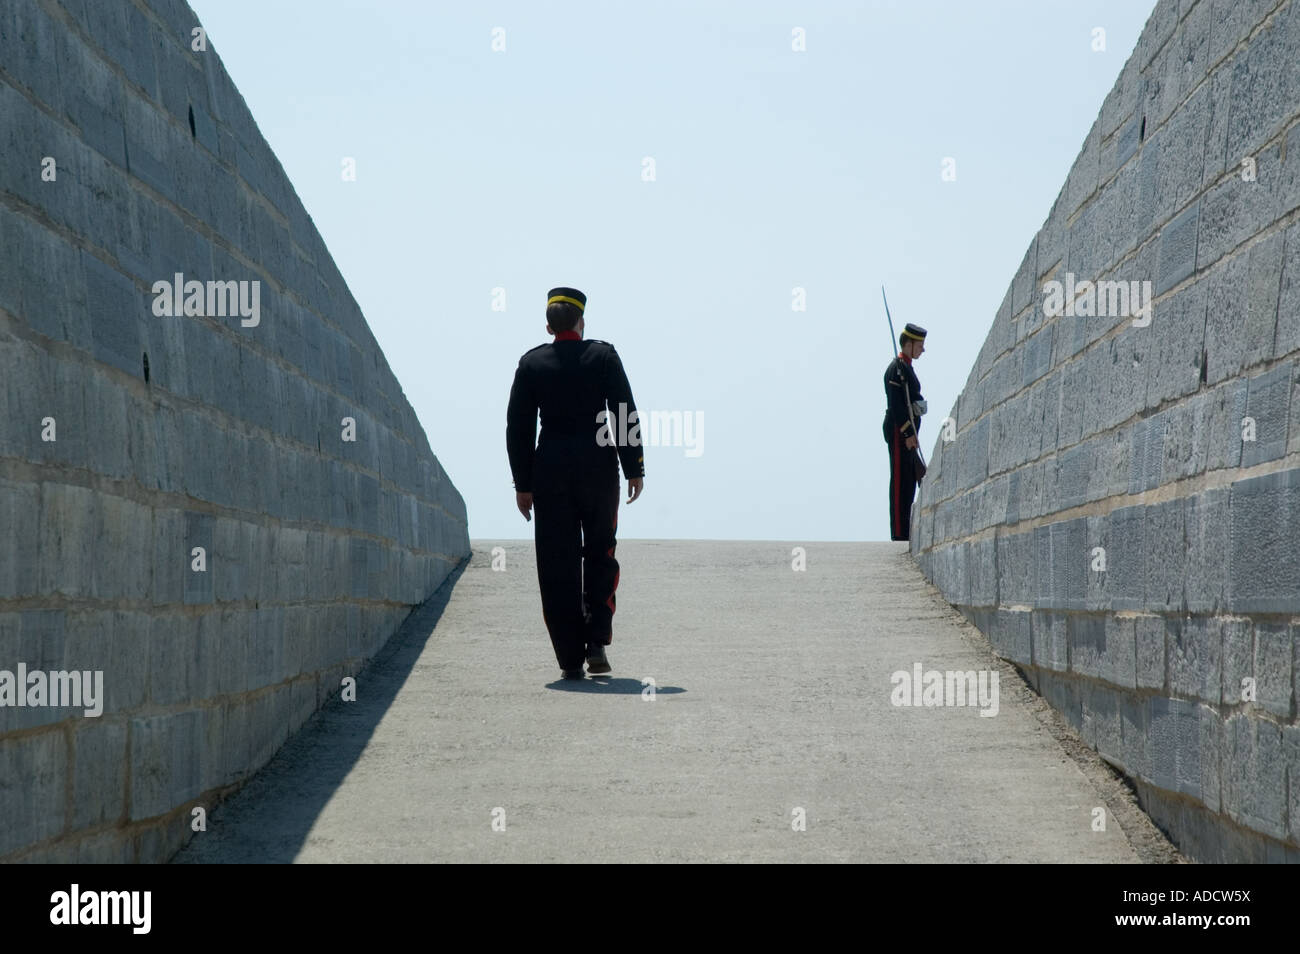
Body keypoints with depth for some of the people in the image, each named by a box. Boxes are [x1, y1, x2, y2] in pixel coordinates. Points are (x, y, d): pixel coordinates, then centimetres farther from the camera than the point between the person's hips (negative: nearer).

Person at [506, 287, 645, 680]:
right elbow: (625, 414, -4)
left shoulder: (531, 363, 4)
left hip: (549, 470, 1)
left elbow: (518, 426, 3)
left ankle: (570, 659, 2)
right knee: (600, 556, 12)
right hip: (598, 466, -1)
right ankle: (596, 642, -1)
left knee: (558, 566, 4)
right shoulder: (603, 356, 1)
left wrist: (522, 483, 7)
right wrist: (634, 469, 0)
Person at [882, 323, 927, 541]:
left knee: (909, 482, 11)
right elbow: (896, 405, -19)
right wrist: (908, 434, -21)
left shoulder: (906, 367, 19)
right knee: (900, 482, -8)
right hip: (900, 432, -10)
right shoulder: (897, 368, -12)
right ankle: (899, 533, -8)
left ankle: (904, 532, 15)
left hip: (908, 433, 10)